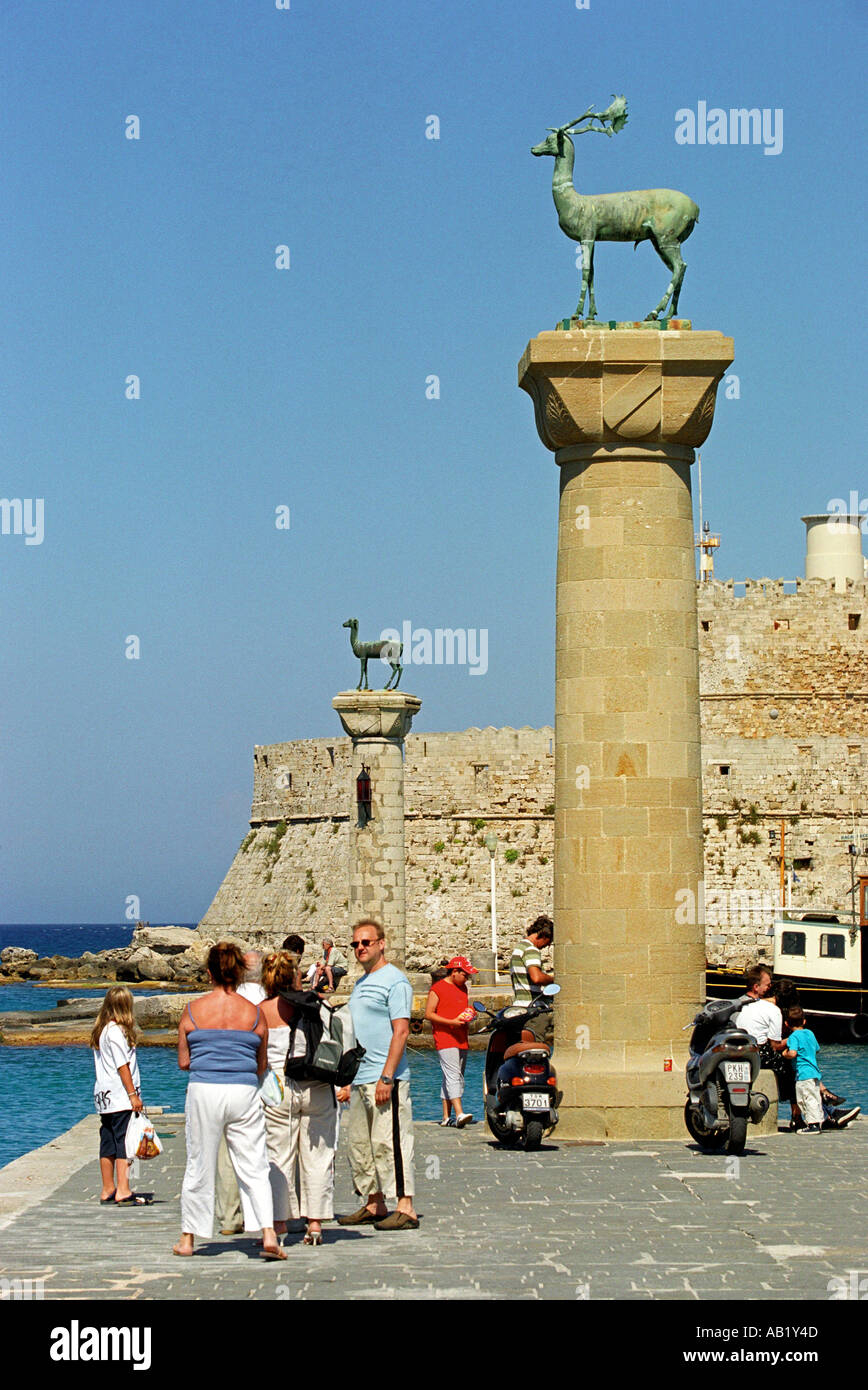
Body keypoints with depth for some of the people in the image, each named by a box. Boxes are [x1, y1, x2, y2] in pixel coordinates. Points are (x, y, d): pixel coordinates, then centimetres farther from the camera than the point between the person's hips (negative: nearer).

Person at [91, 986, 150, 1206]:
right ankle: (123, 1191, -14)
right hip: (120, 1096, -9)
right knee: (124, 1142, -10)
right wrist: (133, 1095, -14)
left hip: (104, 1096, 9)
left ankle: (108, 1190, 17)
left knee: (108, 1143, 12)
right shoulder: (117, 1031, -12)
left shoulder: (101, 1030, 14)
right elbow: (123, 1066, -15)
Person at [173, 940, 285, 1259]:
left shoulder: (193, 1011, 0)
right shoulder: (254, 1013, 1)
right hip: (244, 1093, 0)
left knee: (199, 1167, 11)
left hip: (203, 1091, 0)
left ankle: (187, 1238, 20)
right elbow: (261, 1066, 8)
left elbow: (183, 1062, 5)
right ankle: (268, 1235, -11)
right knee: (254, 1168, 3)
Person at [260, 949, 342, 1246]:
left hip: (277, 1089, -1)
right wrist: (344, 1082, 1)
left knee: (278, 1158, 5)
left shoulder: (262, 1012, 0)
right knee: (317, 1156, 7)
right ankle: (315, 1223, 7)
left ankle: (279, 1224, 5)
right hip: (317, 1088, 1)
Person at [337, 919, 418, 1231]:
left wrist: (387, 1077, -22)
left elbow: (401, 1031, -16)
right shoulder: (360, 984, 20)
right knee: (360, 1146, 11)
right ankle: (374, 1205, 19)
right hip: (359, 1080, 9)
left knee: (389, 1144, -11)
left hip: (385, 1079, -9)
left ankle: (405, 1209, -9)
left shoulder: (394, 980, -8)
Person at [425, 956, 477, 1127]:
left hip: (461, 1041, 8)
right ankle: (459, 1114, -27)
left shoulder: (463, 988, 19)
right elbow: (428, 1014, -9)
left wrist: (469, 1014, 7)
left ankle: (446, 1116, 11)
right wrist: (452, 1022, -18)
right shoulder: (438, 988, -5)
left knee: (457, 1079, 7)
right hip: (445, 1040, -8)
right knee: (453, 1076, -17)